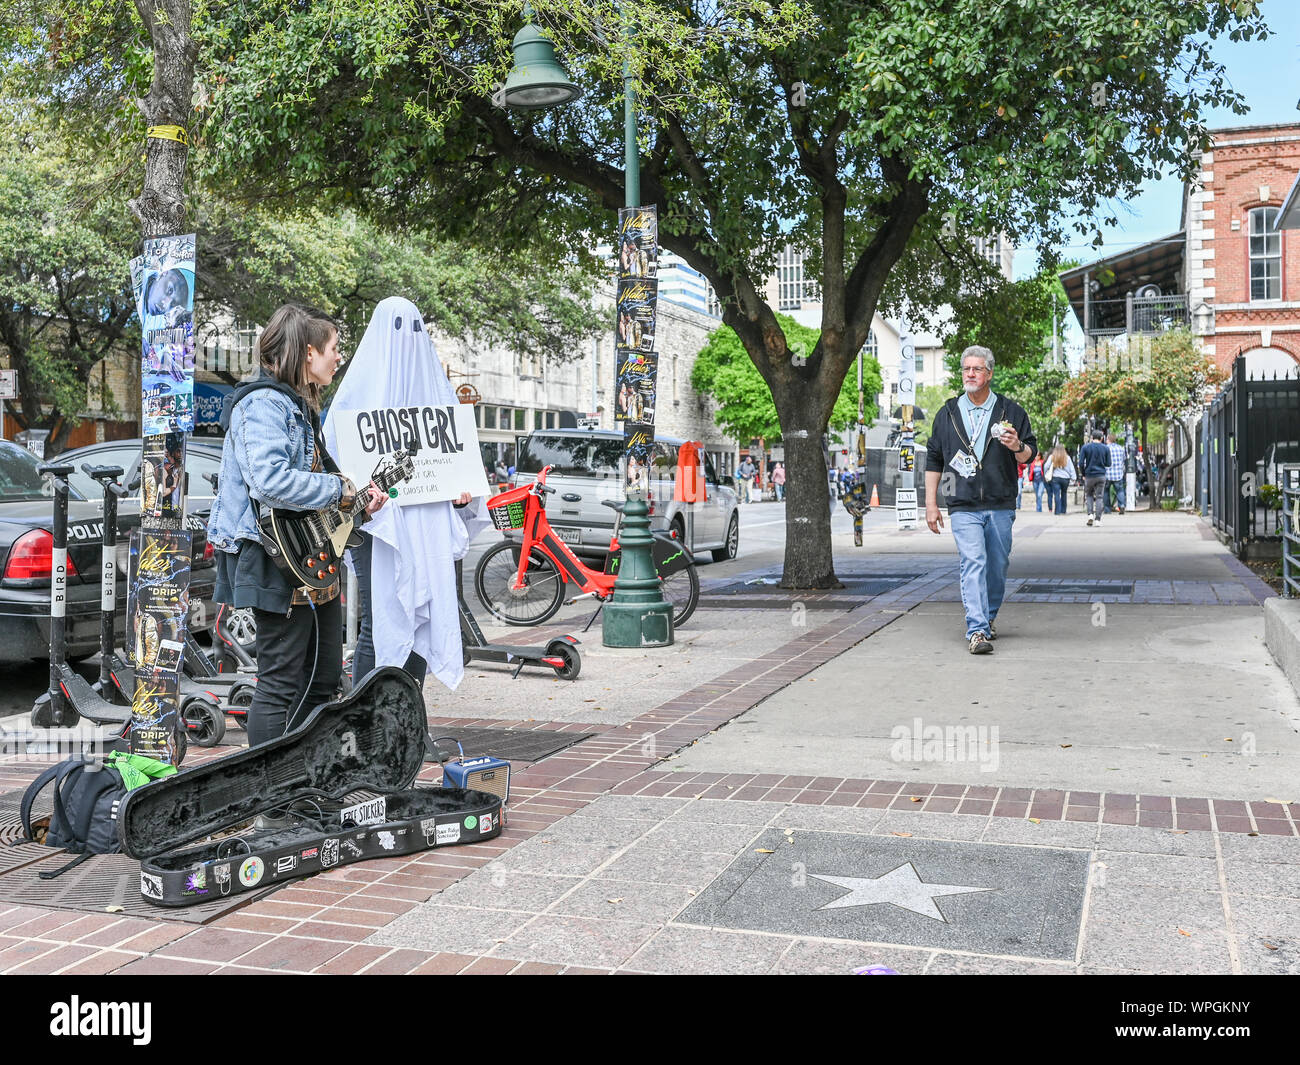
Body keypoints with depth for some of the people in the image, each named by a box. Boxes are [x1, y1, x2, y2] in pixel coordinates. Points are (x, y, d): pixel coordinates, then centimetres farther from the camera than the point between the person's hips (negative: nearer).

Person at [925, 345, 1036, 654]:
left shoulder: (1011, 412, 7)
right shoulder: (947, 414, 8)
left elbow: (1030, 454, 9)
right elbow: (934, 460, 11)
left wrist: (1017, 448, -16)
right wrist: (930, 504, 6)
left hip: (1001, 507, 1)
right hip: (964, 507, -1)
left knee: (997, 566, 9)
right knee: (973, 564, -14)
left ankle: (988, 618, 30)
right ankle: (977, 631, -19)